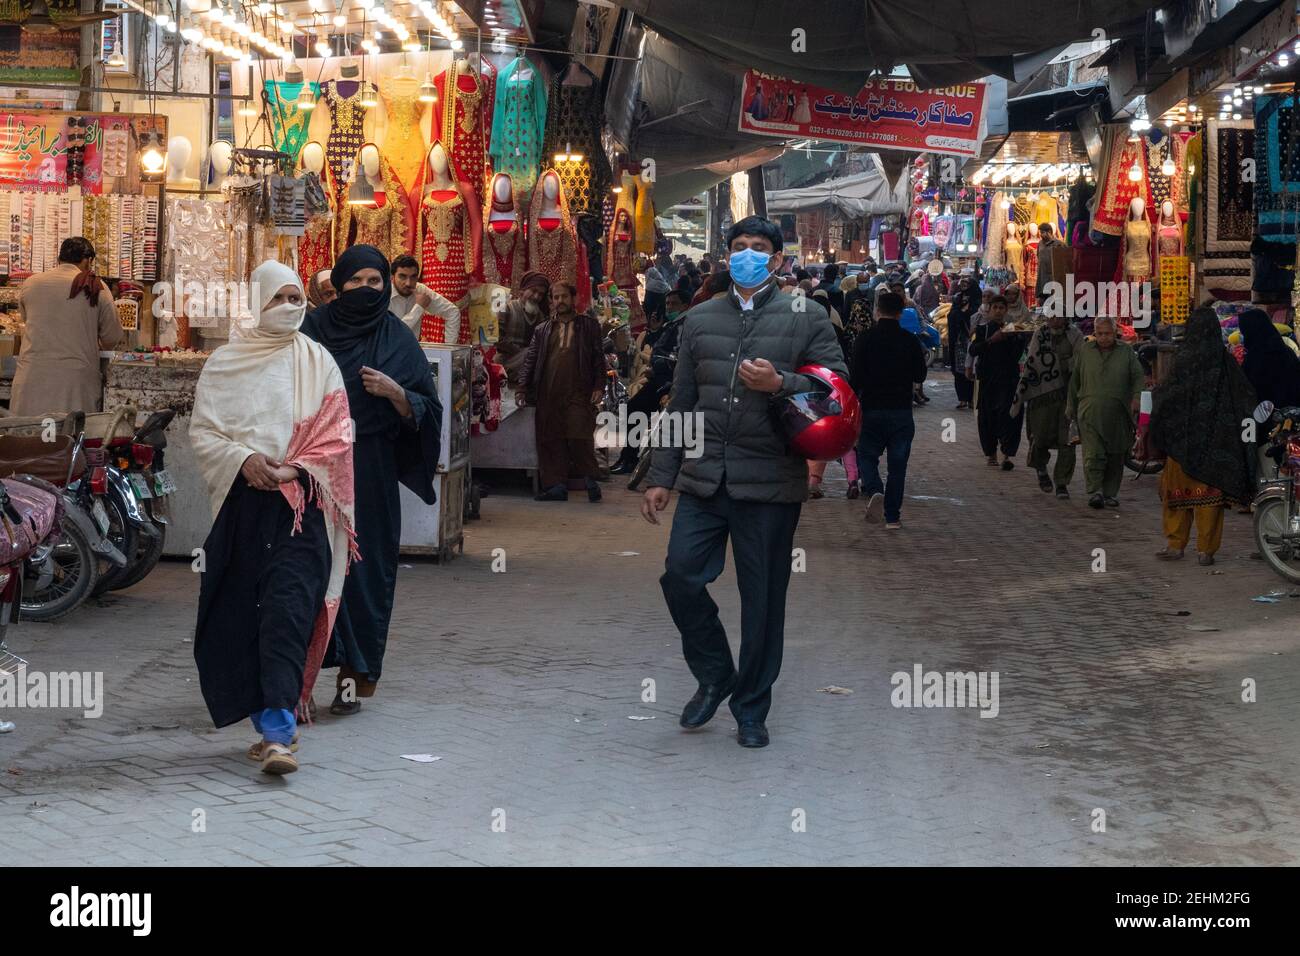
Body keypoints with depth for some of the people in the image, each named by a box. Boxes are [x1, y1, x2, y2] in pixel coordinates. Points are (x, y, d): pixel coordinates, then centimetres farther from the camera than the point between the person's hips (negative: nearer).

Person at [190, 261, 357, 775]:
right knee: (242, 616, 3)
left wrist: (294, 470, -14)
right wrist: (244, 459, -13)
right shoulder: (224, 363, 8)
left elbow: (335, 433, 1)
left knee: (287, 613, -13)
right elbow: (202, 431, 5)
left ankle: (279, 730, -18)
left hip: (301, 506, -2)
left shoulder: (318, 362, 7)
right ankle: (272, 723, 14)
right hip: (241, 504, 2)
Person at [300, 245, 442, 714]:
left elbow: (423, 411, 4)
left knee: (365, 566, -1)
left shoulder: (398, 339, 5)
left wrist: (394, 392, -14)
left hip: (370, 469, 0)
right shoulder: (315, 329, 5)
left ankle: (356, 673, 6)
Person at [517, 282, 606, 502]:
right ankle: (556, 485, 4)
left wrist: (599, 386, -4)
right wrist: (522, 388, 4)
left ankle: (591, 481, 2)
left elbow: (598, 358, 7)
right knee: (550, 440, 0)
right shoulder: (543, 330, 18)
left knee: (580, 438, -12)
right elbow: (530, 360, 15)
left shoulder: (588, 325, 12)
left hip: (578, 393, -3)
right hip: (548, 393, 3)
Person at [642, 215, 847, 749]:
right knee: (681, 575, -9)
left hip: (770, 483, -3)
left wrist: (780, 384, -17)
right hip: (705, 479, 3)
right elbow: (681, 404, 14)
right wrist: (662, 476, 11)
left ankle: (751, 709, 18)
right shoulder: (700, 320, 13)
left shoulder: (806, 320, 3)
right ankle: (714, 676, 16)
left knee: (762, 599, 3)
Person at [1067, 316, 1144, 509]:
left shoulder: (1126, 352, 8)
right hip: (1090, 413, -1)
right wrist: (1071, 407, 16)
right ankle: (1095, 491, -15)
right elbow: (1074, 380, 16)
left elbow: (1138, 377, 5)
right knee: (1094, 454, -14)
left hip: (1118, 415, 1)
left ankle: (1110, 494, 15)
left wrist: (1136, 397, -14)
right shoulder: (1084, 351, 10)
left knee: (1115, 457, 6)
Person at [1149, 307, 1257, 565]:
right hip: (1216, 438, 2)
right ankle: (1206, 550, 6)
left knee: (1178, 488, 10)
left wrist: (1155, 391, 14)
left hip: (1184, 437, -1)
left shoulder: (1184, 359, -9)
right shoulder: (1226, 360, -3)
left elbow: (1165, 396, -5)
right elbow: (1248, 395, -1)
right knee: (1209, 490, 6)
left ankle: (1175, 544, 13)